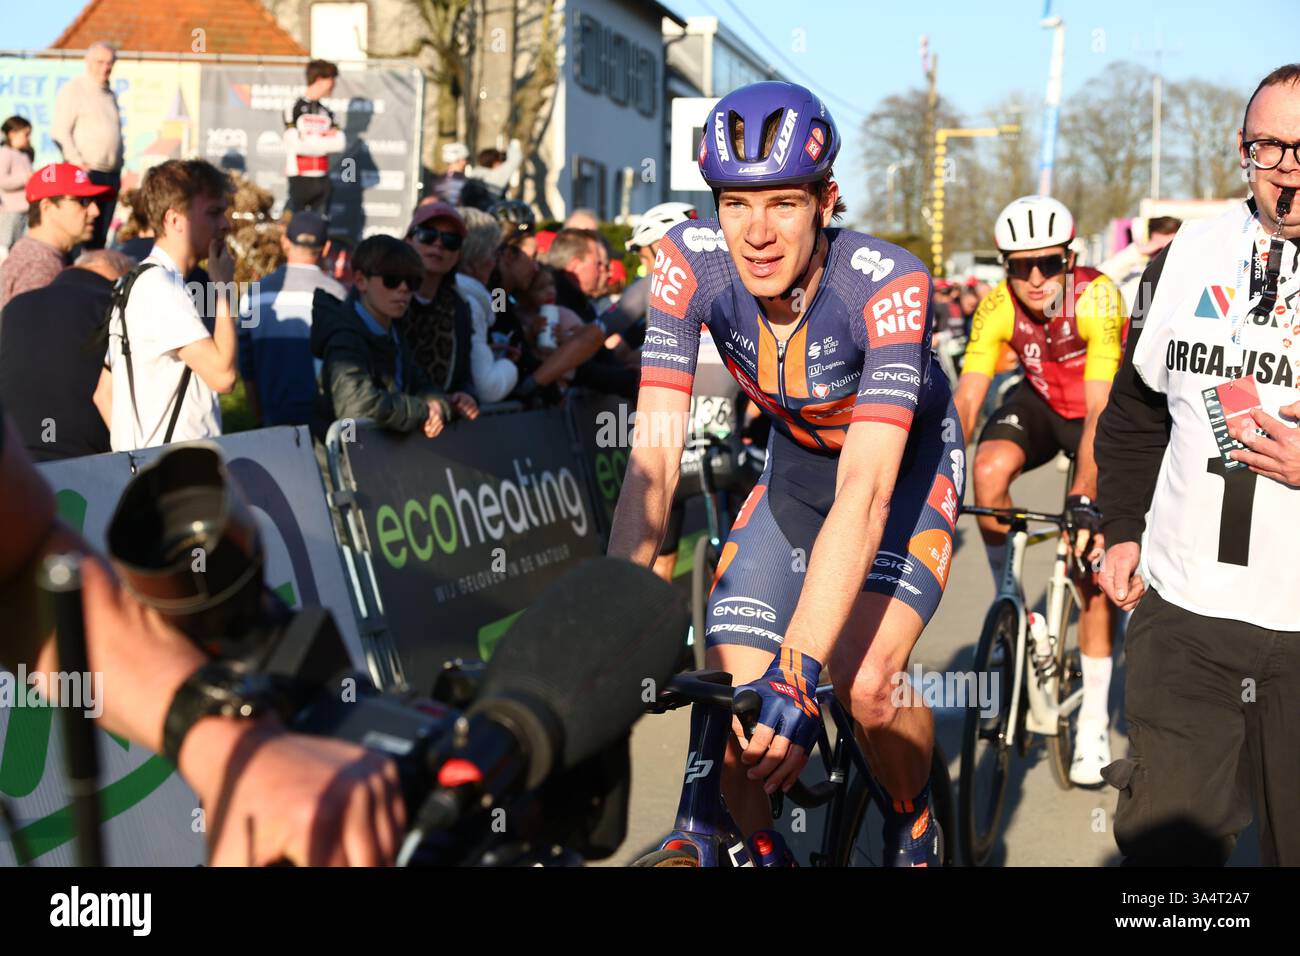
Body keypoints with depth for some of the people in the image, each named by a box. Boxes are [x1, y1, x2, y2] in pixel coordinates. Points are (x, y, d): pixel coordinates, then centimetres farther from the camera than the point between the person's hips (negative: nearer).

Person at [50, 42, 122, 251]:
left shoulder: (111, 94, 19)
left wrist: (119, 158, 13)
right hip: (85, 174, -7)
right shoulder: (73, 89, -3)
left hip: (111, 176, 7)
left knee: (100, 237, 8)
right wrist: (78, 163, -15)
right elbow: (59, 132, -10)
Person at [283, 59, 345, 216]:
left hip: (322, 178, 6)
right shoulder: (294, 109, -5)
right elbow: (297, 145, -14)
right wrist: (325, 139, -3)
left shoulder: (326, 113, 13)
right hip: (300, 178, -6)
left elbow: (340, 143, 0)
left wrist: (311, 140, -12)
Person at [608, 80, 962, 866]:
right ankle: (766, 852, 17)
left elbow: (865, 489, -42)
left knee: (863, 682, -25)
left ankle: (915, 830, 7)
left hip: (908, 462, -3)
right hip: (796, 466, 3)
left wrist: (797, 670, -52)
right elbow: (655, 455, -27)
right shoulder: (691, 262, -25)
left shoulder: (888, 283, -34)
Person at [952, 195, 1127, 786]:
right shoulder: (998, 307, -23)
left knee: (1094, 554, -12)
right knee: (990, 469, -30)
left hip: (1102, 413, -3)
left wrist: (1083, 500, -47)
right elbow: (966, 398, -26)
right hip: (1041, 400, 3)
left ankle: (1093, 722, -3)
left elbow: (1099, 412, -38)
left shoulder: (1097, 299, -32)